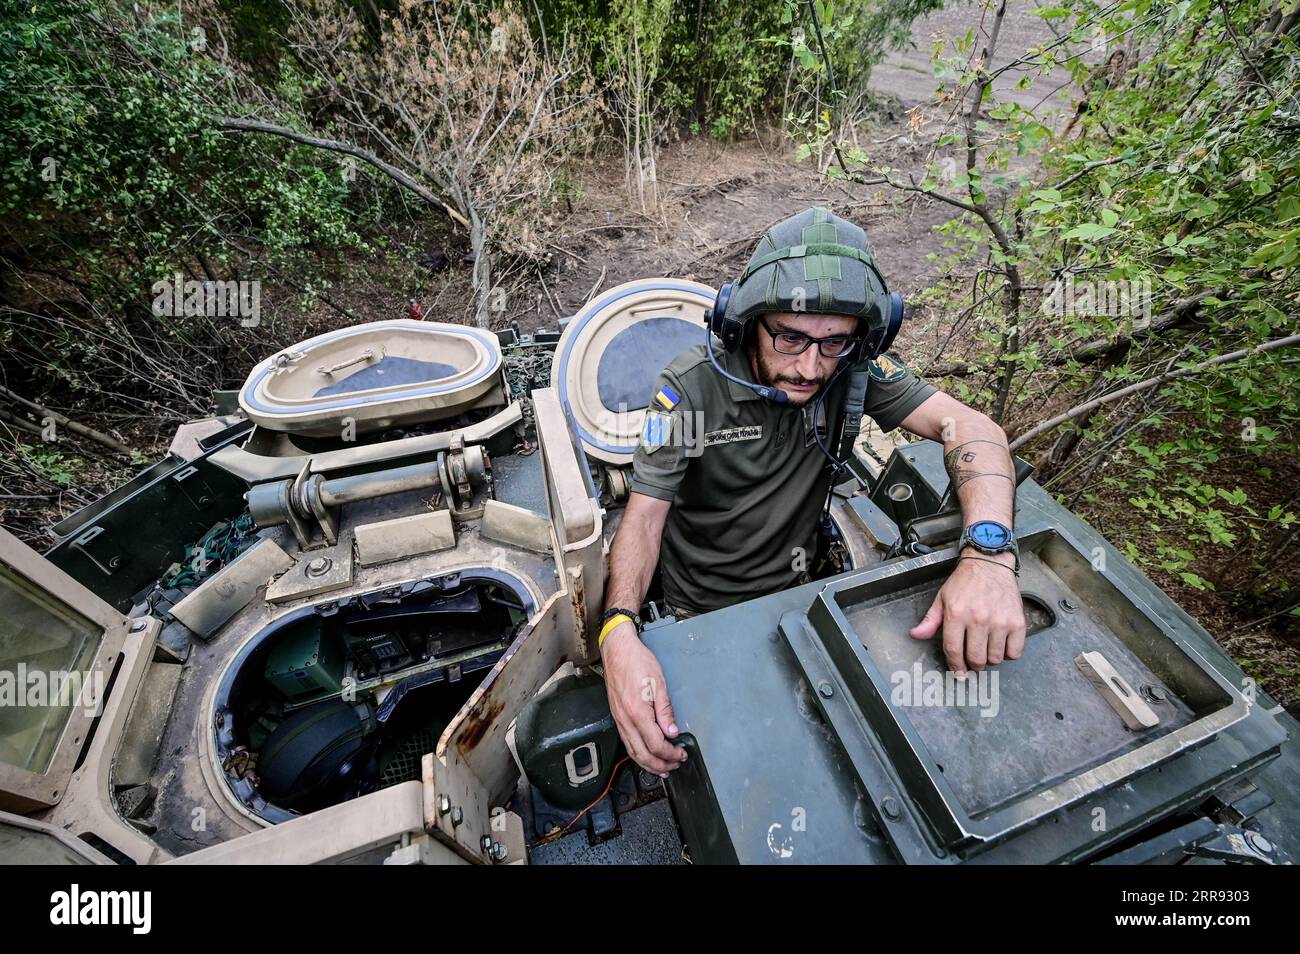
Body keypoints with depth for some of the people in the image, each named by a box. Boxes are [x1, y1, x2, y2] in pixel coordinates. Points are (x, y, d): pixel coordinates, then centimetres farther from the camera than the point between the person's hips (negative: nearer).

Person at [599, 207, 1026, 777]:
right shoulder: (690, 386, -23)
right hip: (696, 611, -2)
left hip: (795, 594, 3)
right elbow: (644, 515, -23)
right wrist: (619, 632, -40)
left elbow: (968, 426, -19)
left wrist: (989, 550, -39)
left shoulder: (851, 370, -14)